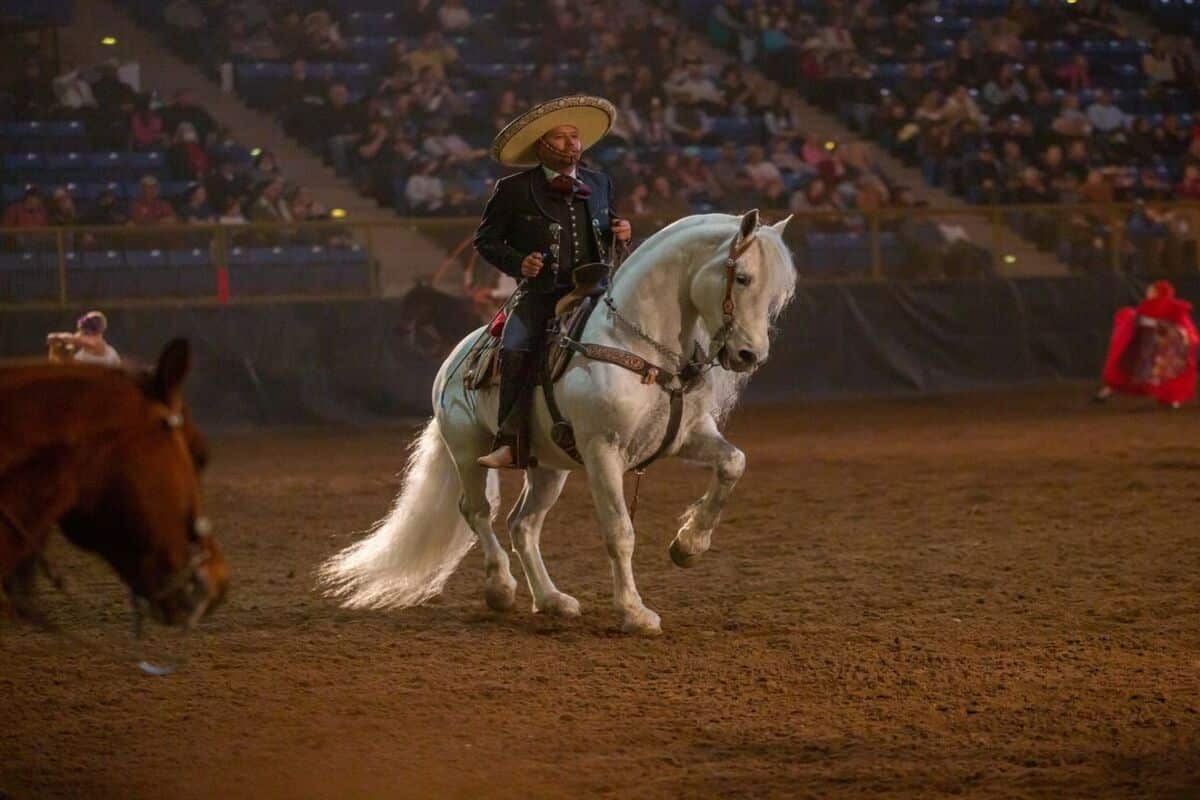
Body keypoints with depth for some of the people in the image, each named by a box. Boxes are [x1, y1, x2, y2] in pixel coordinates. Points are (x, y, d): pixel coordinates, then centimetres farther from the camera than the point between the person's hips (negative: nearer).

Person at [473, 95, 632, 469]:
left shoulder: (599, 184, 17)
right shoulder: (513, 190, 4)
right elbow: (485, 239, 9)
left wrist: (621, 232, 7)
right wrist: (517, 263, -10)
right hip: (540, 294, -3)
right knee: (516, 351, -28)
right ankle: (512, 443, -21)